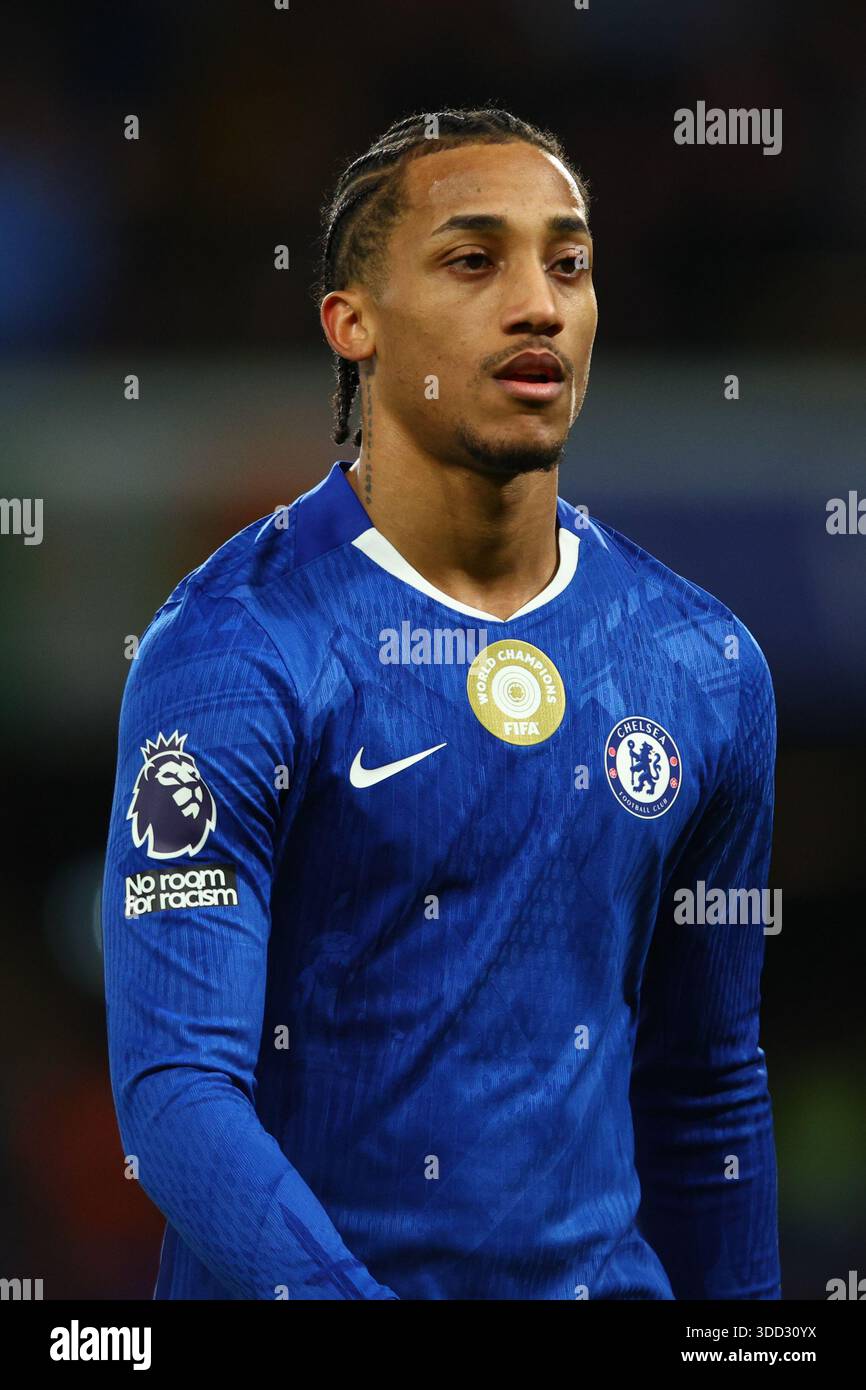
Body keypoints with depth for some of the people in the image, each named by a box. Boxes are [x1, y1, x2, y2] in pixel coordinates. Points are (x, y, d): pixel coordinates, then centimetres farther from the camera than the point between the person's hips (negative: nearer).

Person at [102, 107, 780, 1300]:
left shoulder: (703, 665, 3)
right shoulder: (234, 654, -13)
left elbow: (709, 1090, 11)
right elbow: (176, 1084, -20)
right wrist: (338, 1292, -32)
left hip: (603, 1270, 4)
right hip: (308, 1281, -4)